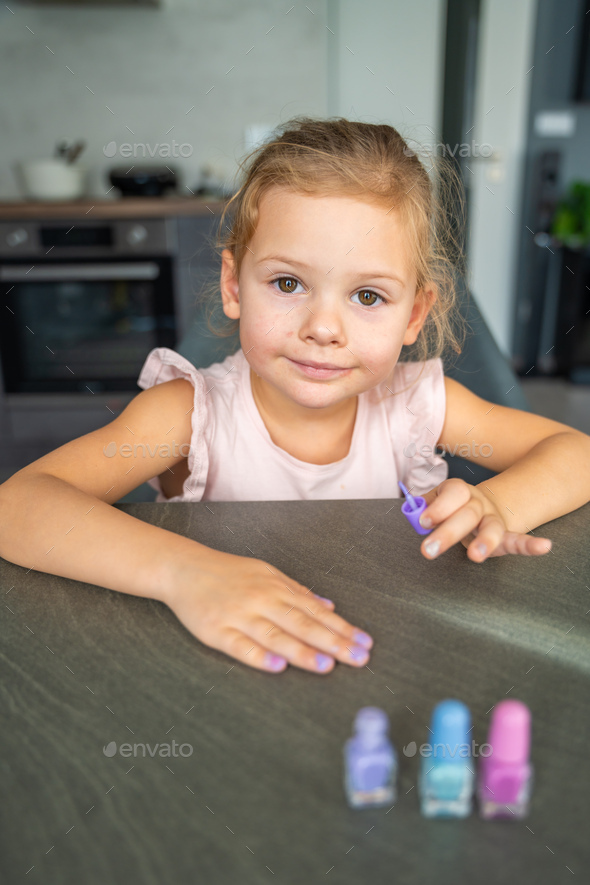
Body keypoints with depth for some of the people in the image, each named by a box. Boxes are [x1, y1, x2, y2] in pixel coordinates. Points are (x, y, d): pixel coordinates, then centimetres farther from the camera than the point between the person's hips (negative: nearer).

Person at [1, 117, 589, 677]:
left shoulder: (413, 403, -11)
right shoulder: (191, 411, -19)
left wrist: (494, 508, -25)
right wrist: (182, 570, -45)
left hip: (378, 663, 2)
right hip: (226, 665, -1)